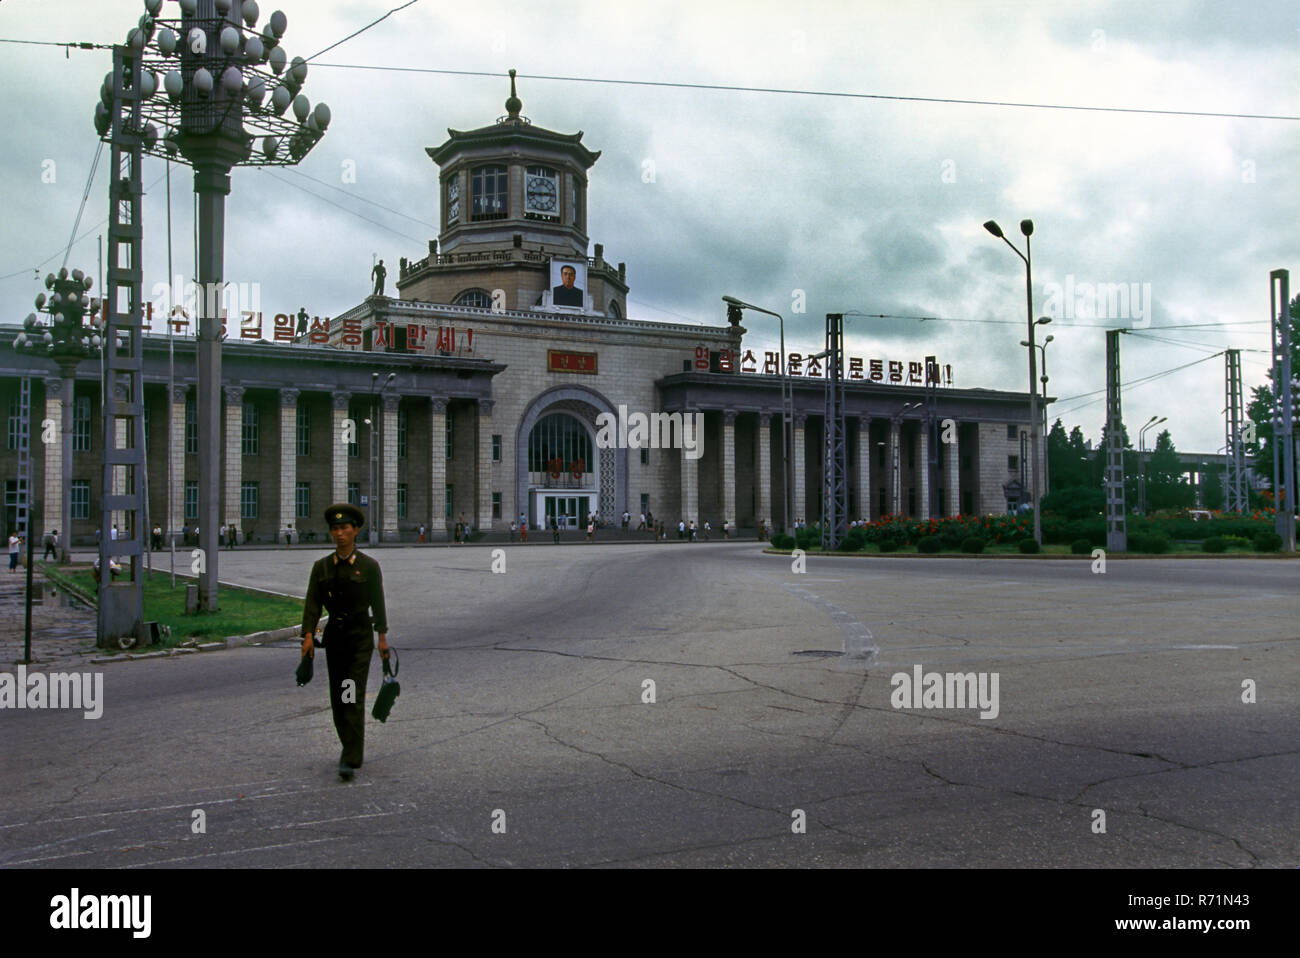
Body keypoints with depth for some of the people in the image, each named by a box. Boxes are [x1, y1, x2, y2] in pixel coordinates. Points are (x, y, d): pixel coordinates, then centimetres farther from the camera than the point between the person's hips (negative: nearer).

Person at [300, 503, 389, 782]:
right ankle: (351, 748, 24)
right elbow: (313, 603, 2)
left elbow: (378, 602, 1)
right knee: (337, 698, 8)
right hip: (334, 634, 4)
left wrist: (382, 636, -1)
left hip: (361, 636, -4)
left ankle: (351, 759, -12)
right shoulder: (322, 567, 5)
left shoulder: (369, 566, -2)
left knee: (353, 697, -11)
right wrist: (308, 635, -9)